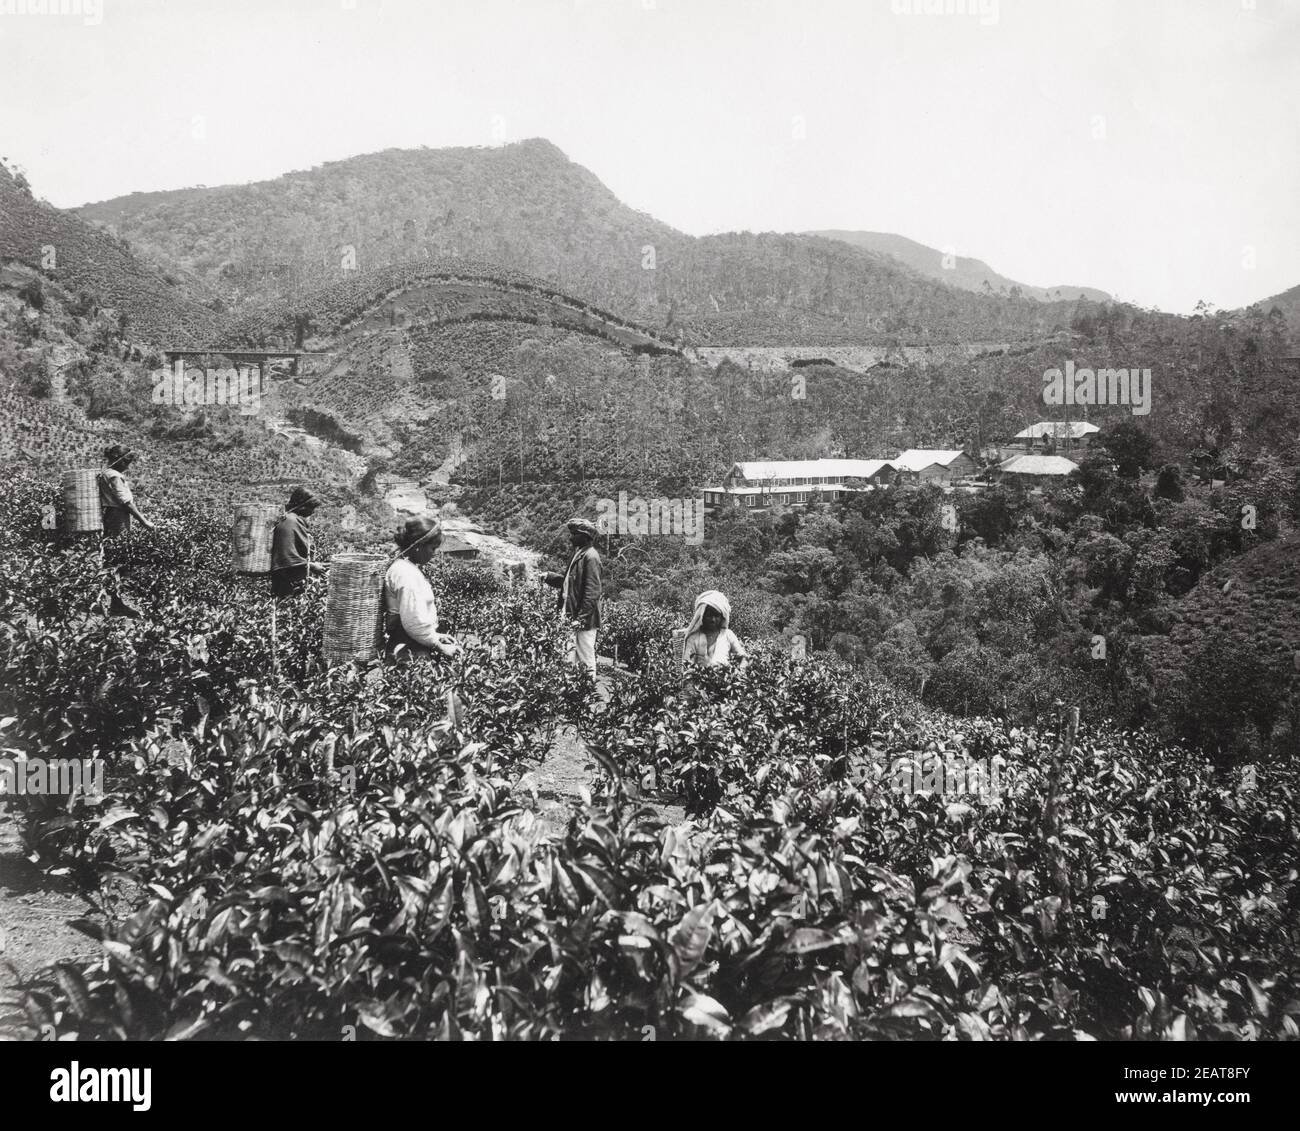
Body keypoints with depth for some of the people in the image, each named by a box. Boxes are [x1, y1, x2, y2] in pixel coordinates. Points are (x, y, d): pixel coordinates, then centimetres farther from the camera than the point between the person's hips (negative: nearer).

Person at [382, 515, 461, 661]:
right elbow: (414, 622, -23)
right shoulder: (406, 575, -20)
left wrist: (435, 636, 15)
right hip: (408, 650, -11)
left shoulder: (404, 567, 13)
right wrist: (440, 647, -14)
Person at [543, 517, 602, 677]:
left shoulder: (590, 557, -15)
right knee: (572, 659, 14)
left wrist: (581, 618, -23)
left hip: (585, 618, -10)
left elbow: (592, 591, -20)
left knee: (586, 660, -3)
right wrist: (549, 577, 9)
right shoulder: (578, 554, 15)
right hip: (573, 615, 10)